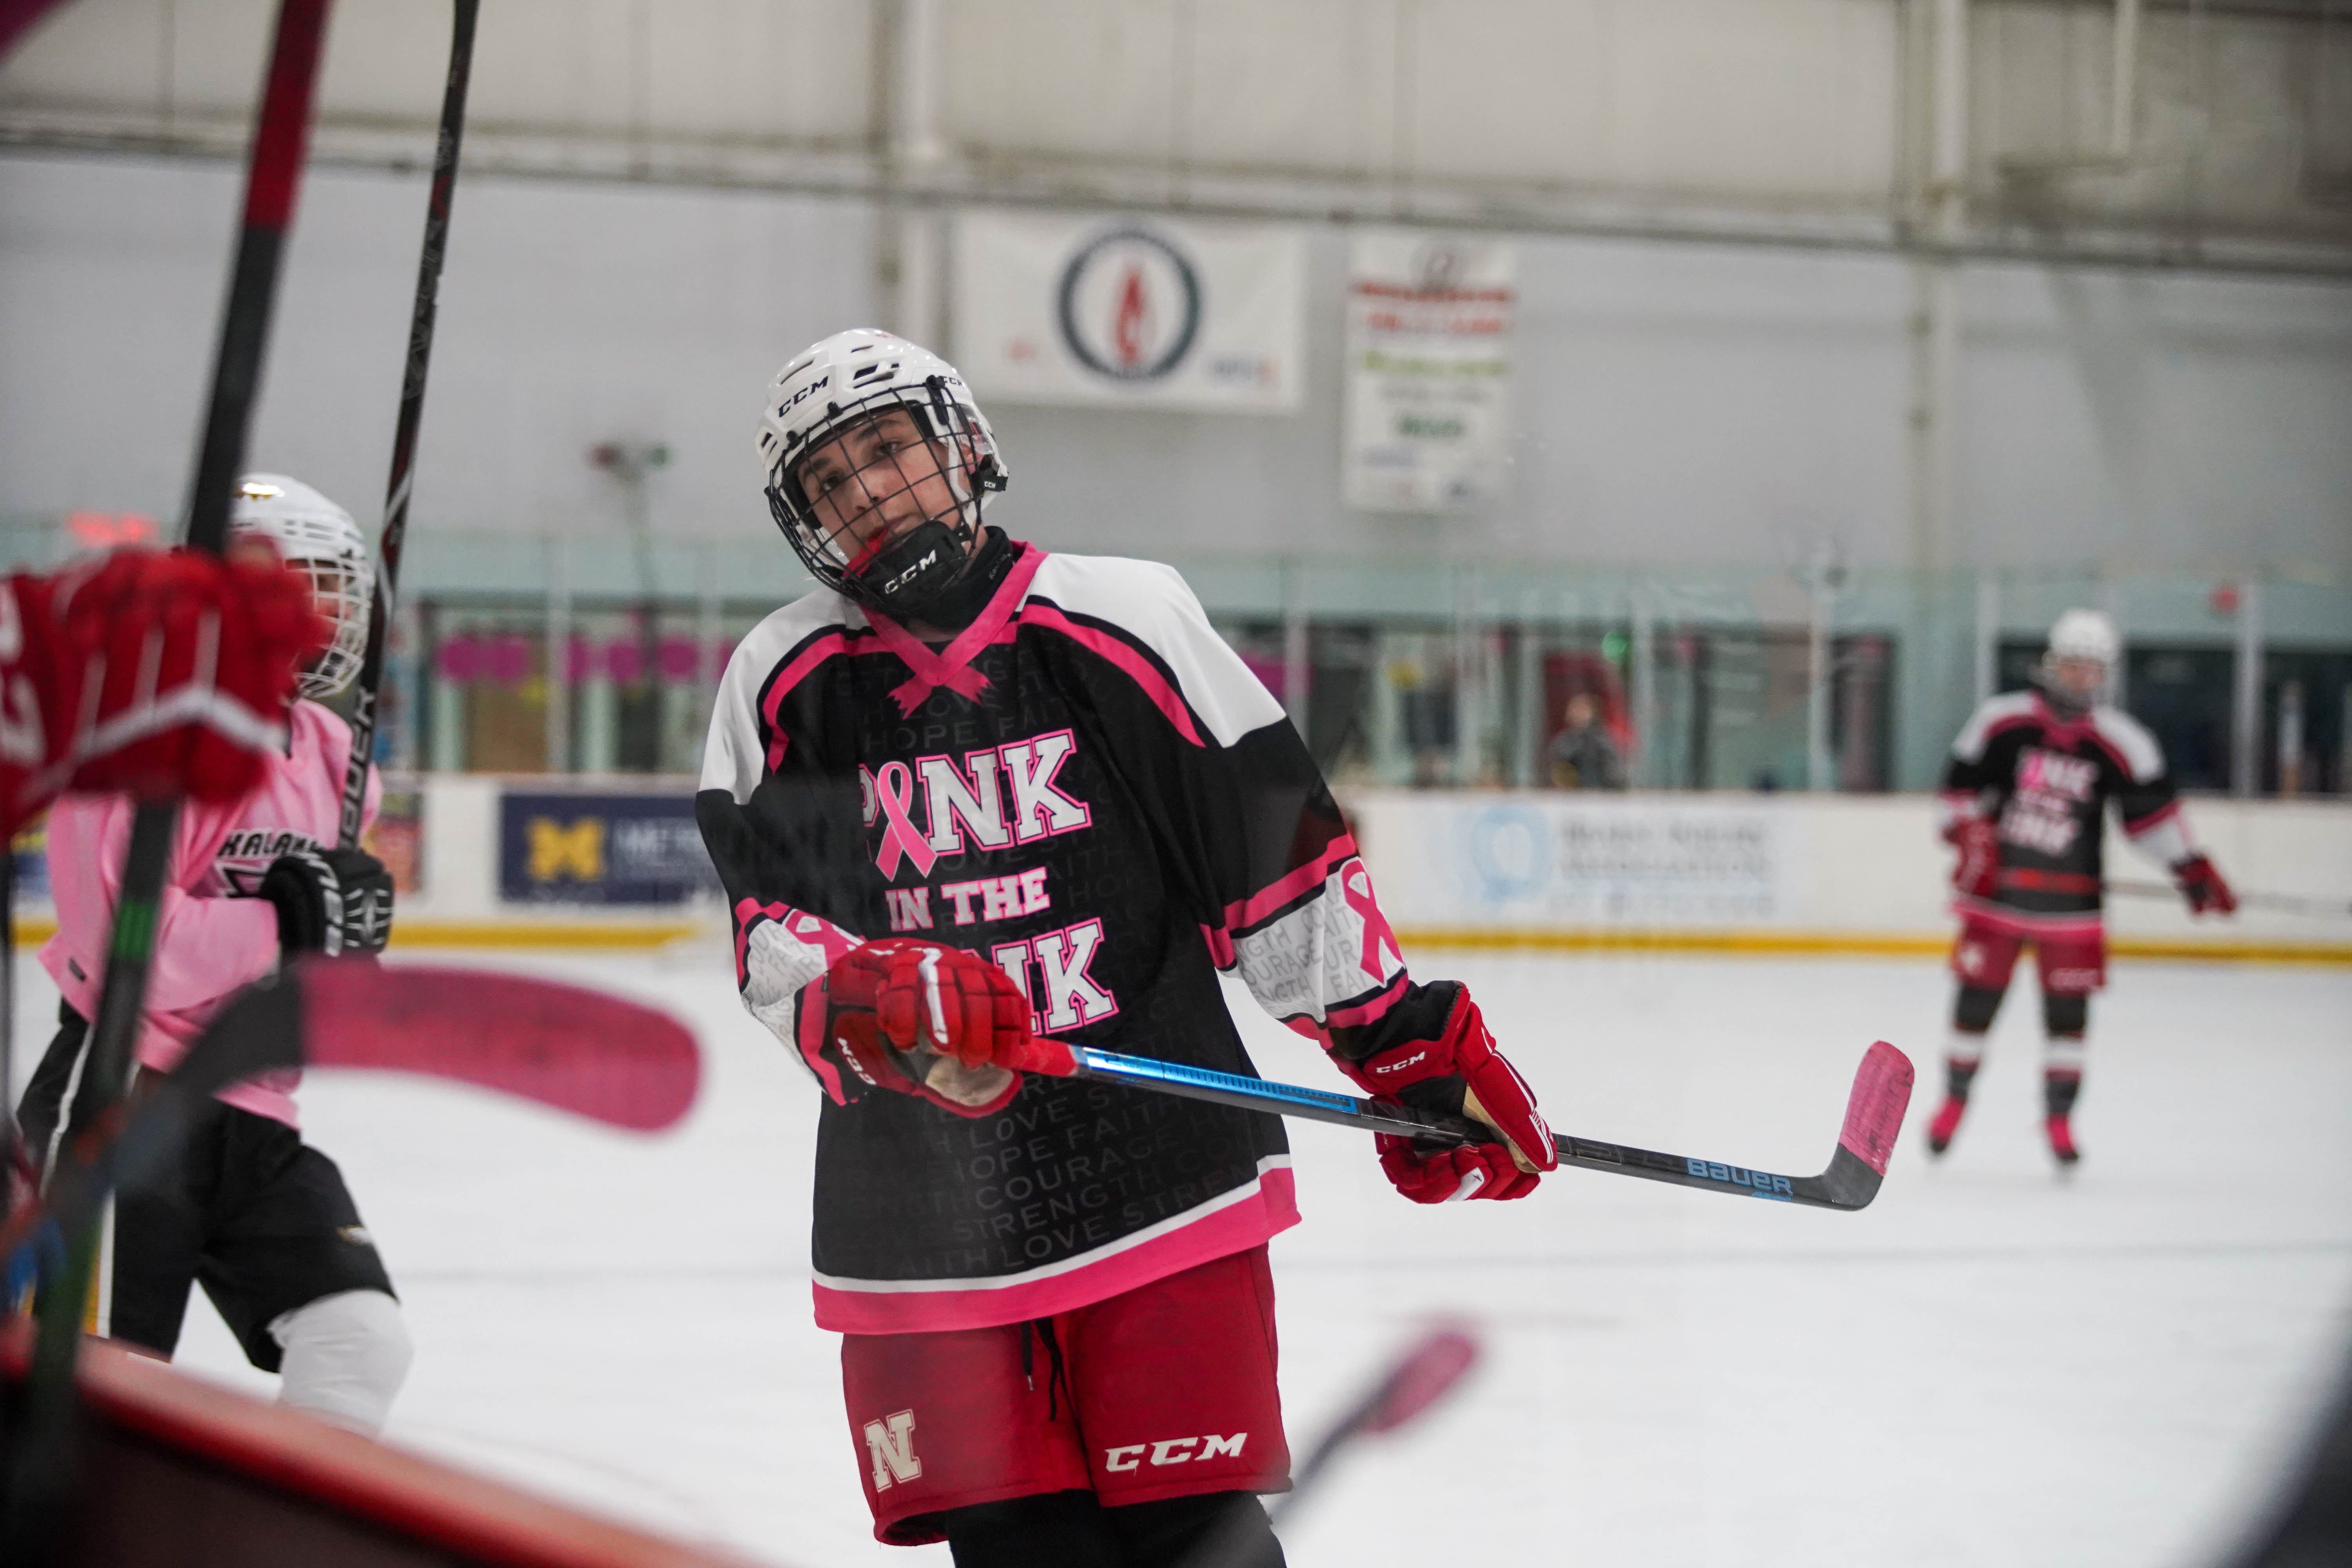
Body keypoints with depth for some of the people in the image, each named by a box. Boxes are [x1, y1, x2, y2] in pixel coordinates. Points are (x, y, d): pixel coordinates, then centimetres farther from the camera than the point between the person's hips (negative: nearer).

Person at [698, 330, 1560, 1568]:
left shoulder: (1125, 621, -1)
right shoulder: (781, 687, 4)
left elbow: (1284, 850, 2)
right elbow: (766, 941, -2)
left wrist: (1411, 1053, 2)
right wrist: (877, 1002, -23)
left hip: (1160, 1174, -2)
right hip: (921, 1214, 2)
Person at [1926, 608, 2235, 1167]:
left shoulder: (2121, 743, -3)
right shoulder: (2002, 720, -5)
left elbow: (2152, 811, 2)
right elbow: (1963, 783, 2)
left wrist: (2193, 870, -2)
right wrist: (1970, 843, -8)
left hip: (2068, 900, 1)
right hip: (1997, 889, 0)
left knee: (2069, 1006, 1)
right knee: (1978, 993, 4)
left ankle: (2059, 1116, 14)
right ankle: (1954, 1100, 21)